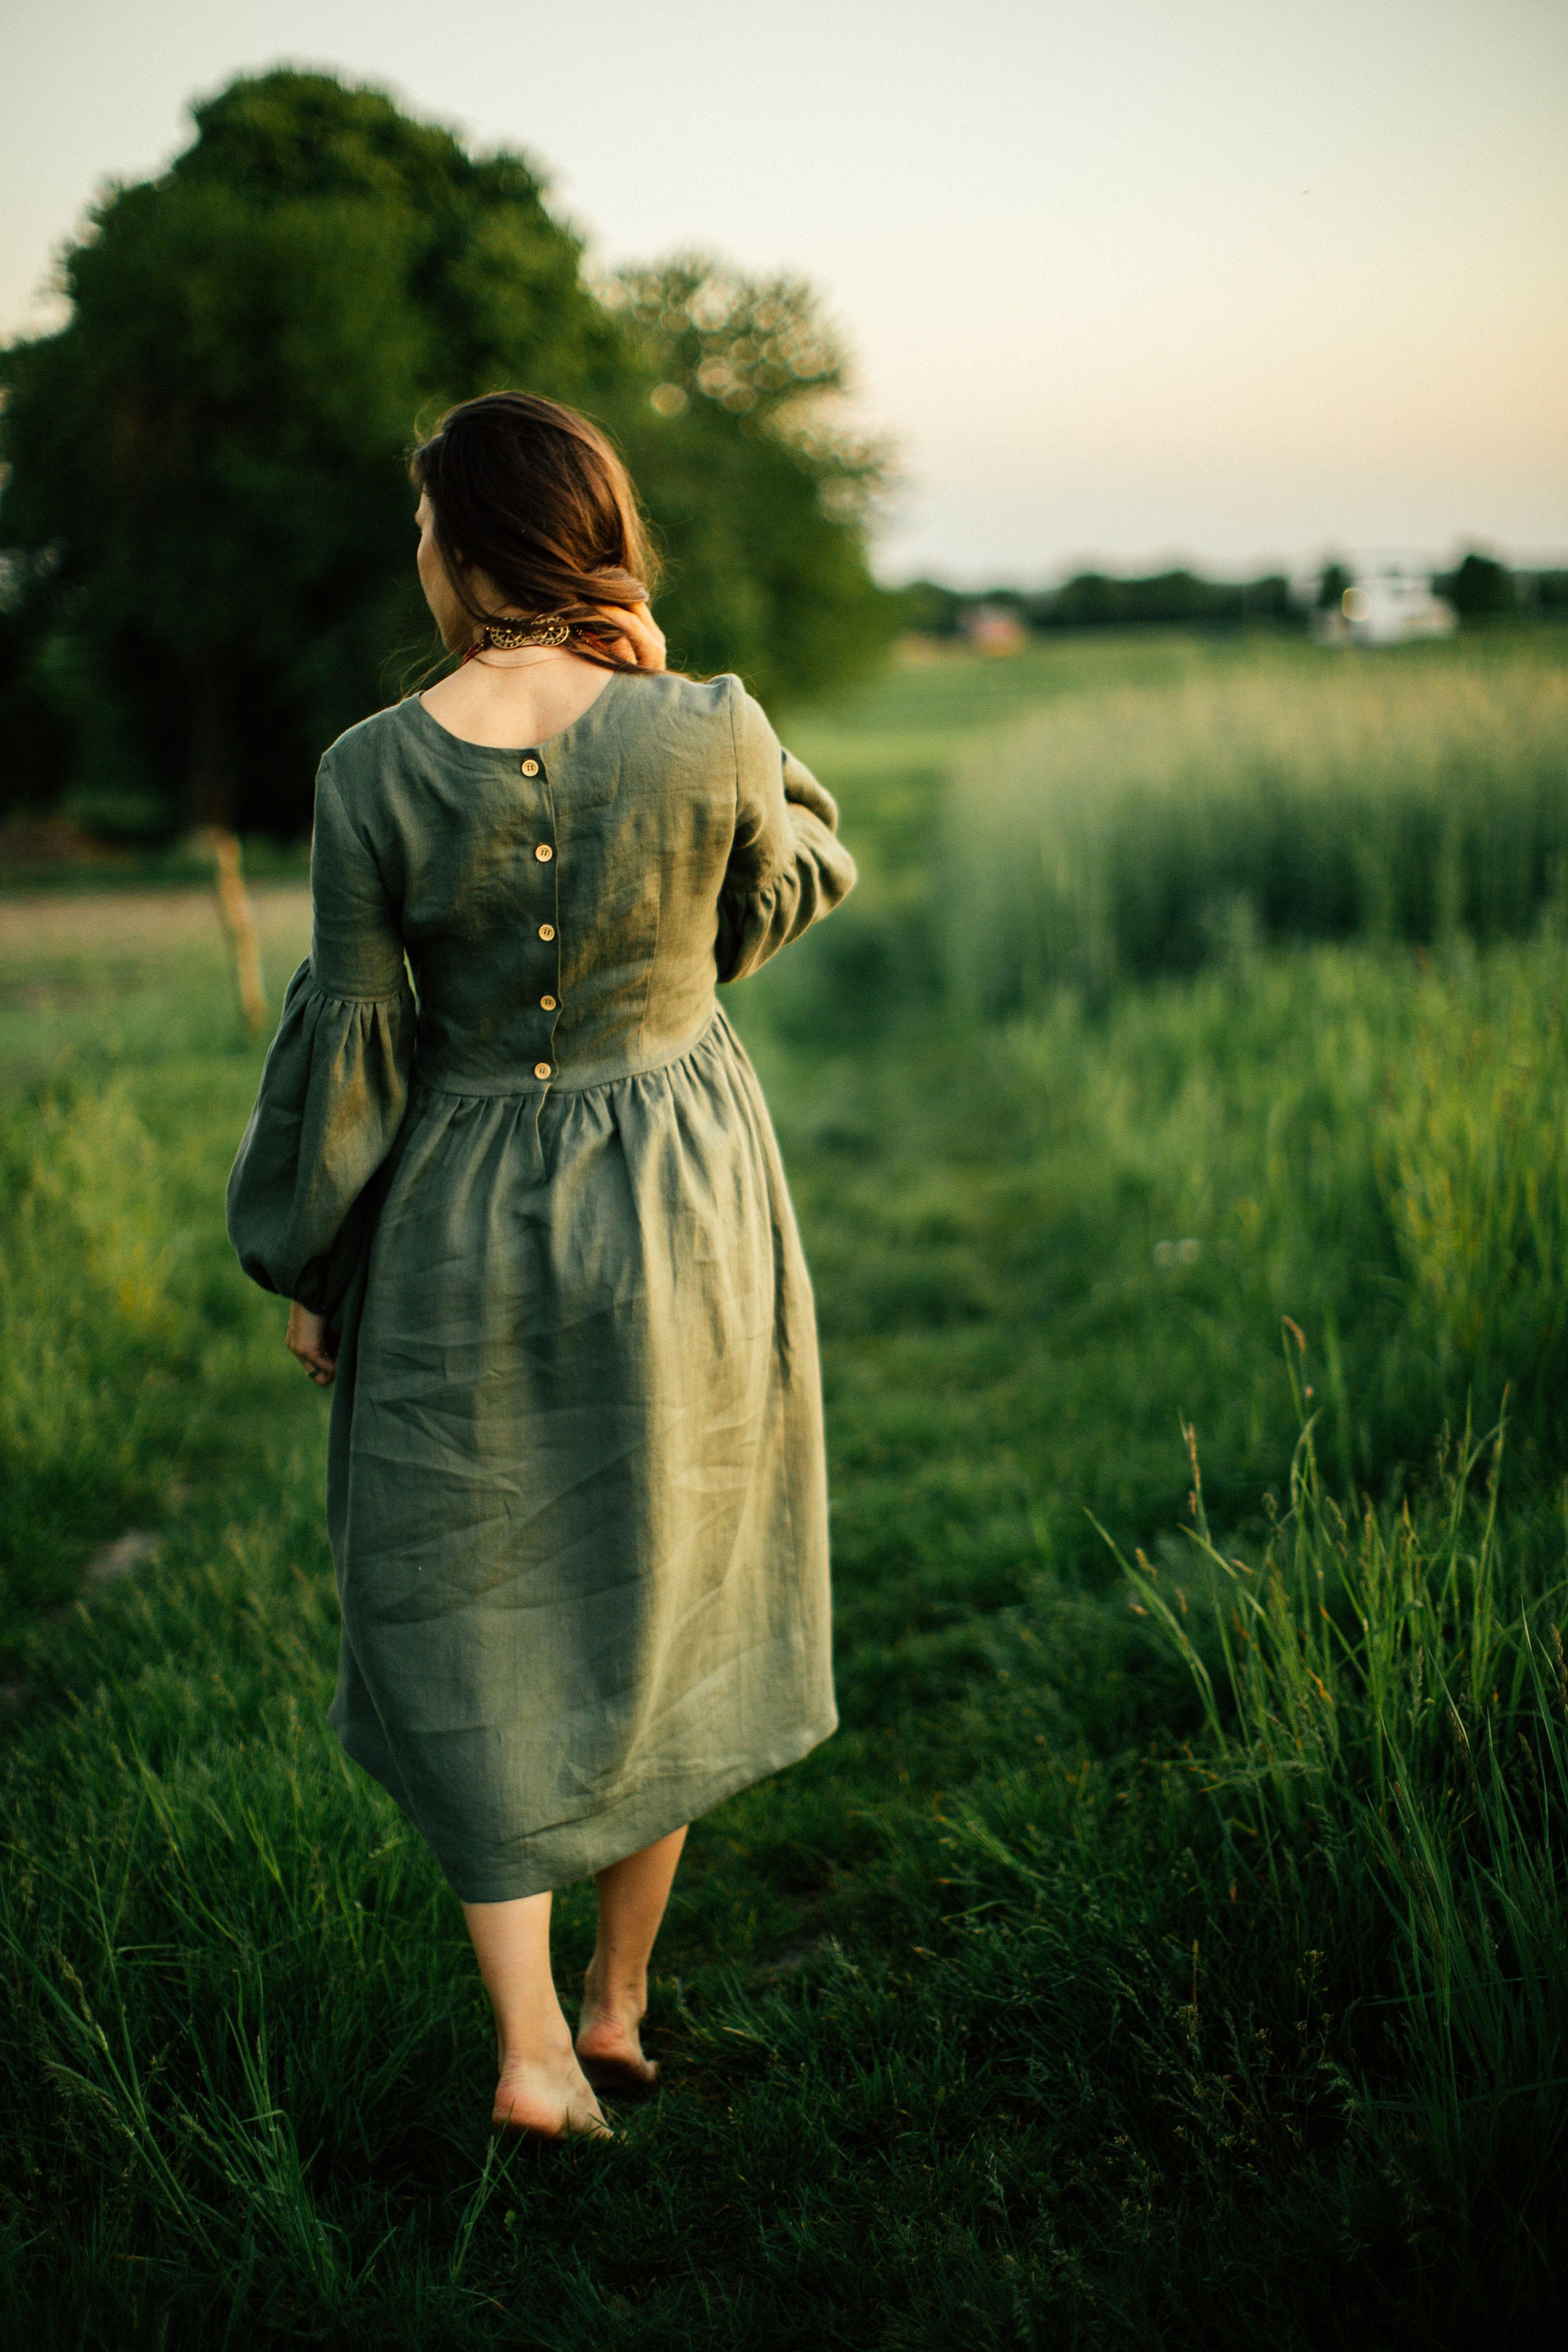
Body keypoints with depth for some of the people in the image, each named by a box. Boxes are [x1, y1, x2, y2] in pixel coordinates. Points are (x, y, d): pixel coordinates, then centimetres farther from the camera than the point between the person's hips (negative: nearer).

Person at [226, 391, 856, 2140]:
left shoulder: (371, 773, -15)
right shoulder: (712, 736, -15)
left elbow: (344, 1044, -7)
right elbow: (785, 896, 5)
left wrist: (303, 1264, 6)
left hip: (465, 1221, -1)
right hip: (686, 1204, 1)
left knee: (473, 1627, 15)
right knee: (660, 1603, 18)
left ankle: (530, 2046, 12)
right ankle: (617, 2003, 32)